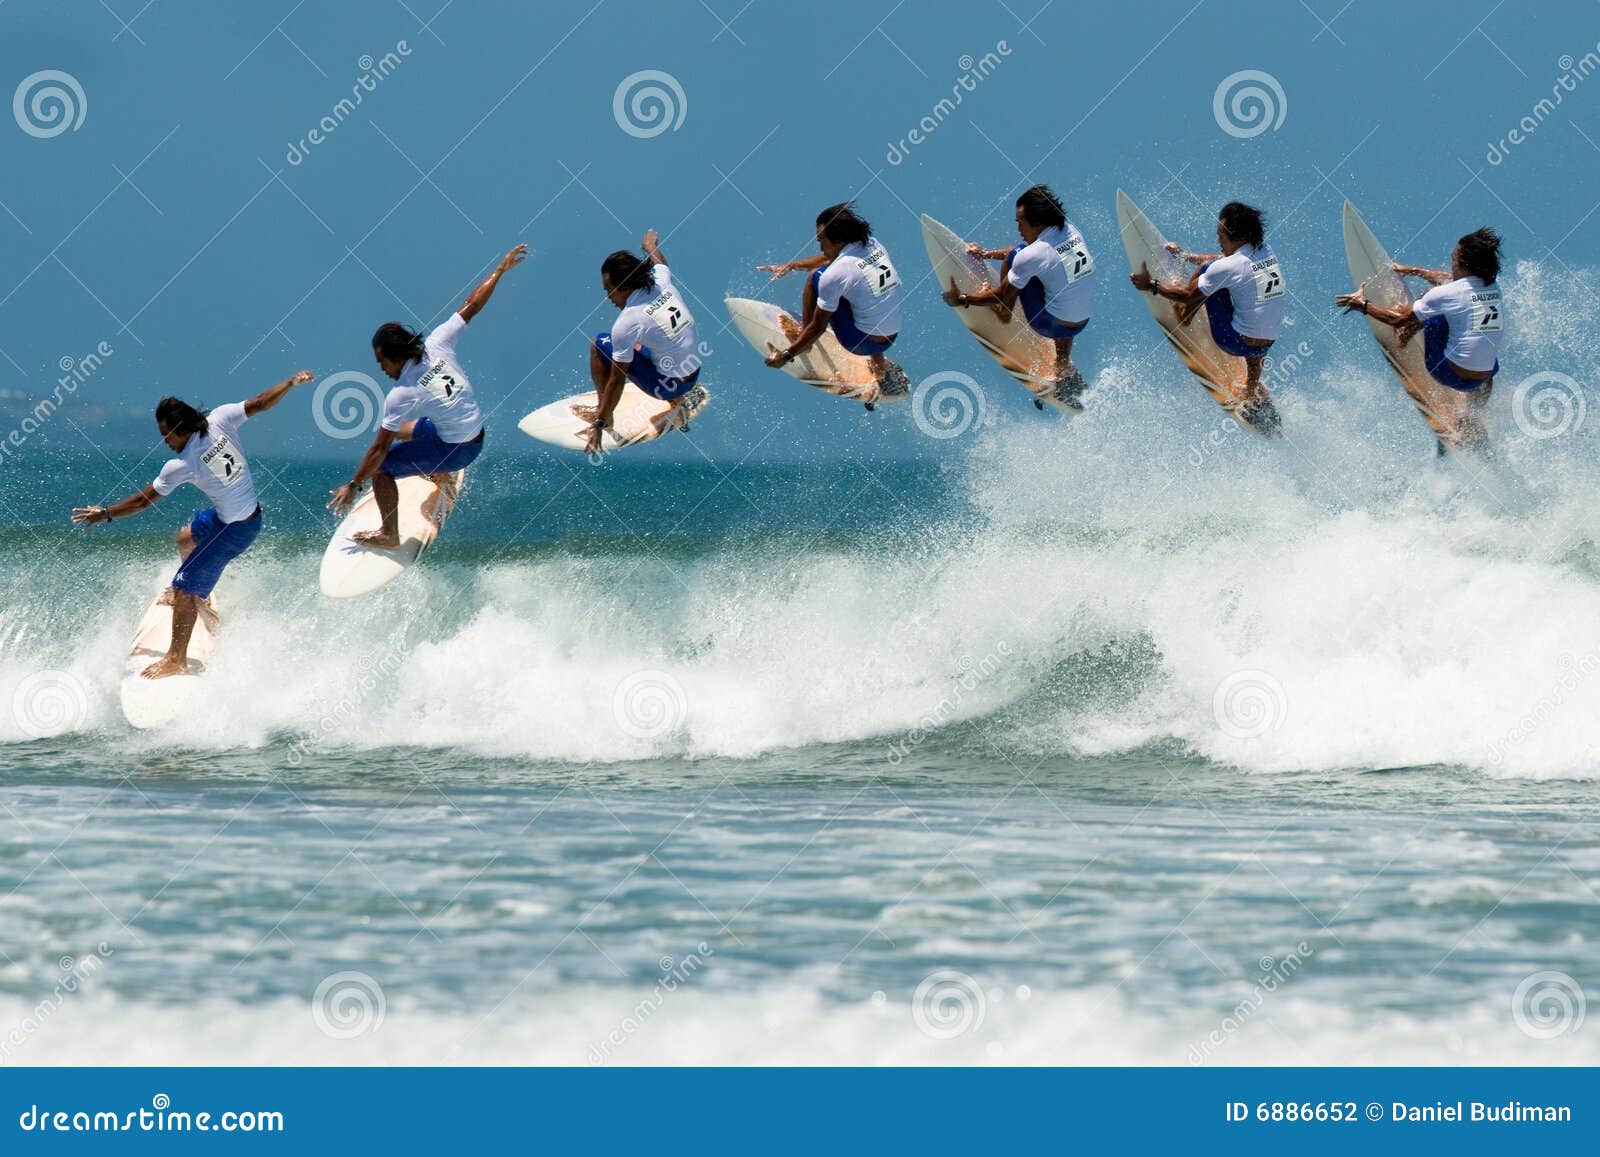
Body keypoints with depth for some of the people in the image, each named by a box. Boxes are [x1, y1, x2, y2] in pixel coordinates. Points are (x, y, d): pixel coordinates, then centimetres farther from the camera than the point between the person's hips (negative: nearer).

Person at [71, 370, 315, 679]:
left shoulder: (182, 466, -26)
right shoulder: (220, 419, -15)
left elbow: (143, 500, -17)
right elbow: (261, 402, -6)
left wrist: (104, 514, -6)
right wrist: (292, 382, 10)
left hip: (234, 529, -9)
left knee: (183, 588, -6)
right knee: (186, 538, 34)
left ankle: (176, 659, 0)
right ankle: (199, 598, 55)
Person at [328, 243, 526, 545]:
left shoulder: (401, 395, -27)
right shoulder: (437, 345, -13)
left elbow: (380, 449, -23)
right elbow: (472, 305, -3)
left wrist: (353, 486, -15)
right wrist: (501, 269, 8)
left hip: (455, 450, -8)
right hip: (477, 438, 8)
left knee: (381, 466, -3)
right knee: (399, 430, 28)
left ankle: (389, 536, 8)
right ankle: (443, 476, 45)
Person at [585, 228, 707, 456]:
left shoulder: (626, 323, -25)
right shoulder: (662, 283, -7)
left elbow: (617, 380, -20)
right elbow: (660, 263, 21)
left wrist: (598, 425, -13)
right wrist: (651, 247, 44)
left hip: (669, 385, -7)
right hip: (695, 375, 7)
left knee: (599, 345, 0)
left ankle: (603, 415, 8)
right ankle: (677, 401, 24)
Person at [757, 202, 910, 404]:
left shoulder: (834, 275, -22)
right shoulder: (873, 244, -1)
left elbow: (818, 328, -12)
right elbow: (830, 258, 21)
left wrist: (786, 356, 0)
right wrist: (791, 266, 26)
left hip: (862, 343, -7)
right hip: (892, 338, 7)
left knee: (816, 276, -2)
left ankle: (802, 335, 17)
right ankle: (880, 365, 36)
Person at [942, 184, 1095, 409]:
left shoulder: (1031, 256, -21)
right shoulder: (1070, 230, -1)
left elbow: (1002, 295, -8)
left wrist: (962, 301, 6)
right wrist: (987, 254, 25)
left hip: (1051, 326, -6)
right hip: (1081, 323, 6)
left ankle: (1003, 312, 21)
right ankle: (1065, 373, 38)